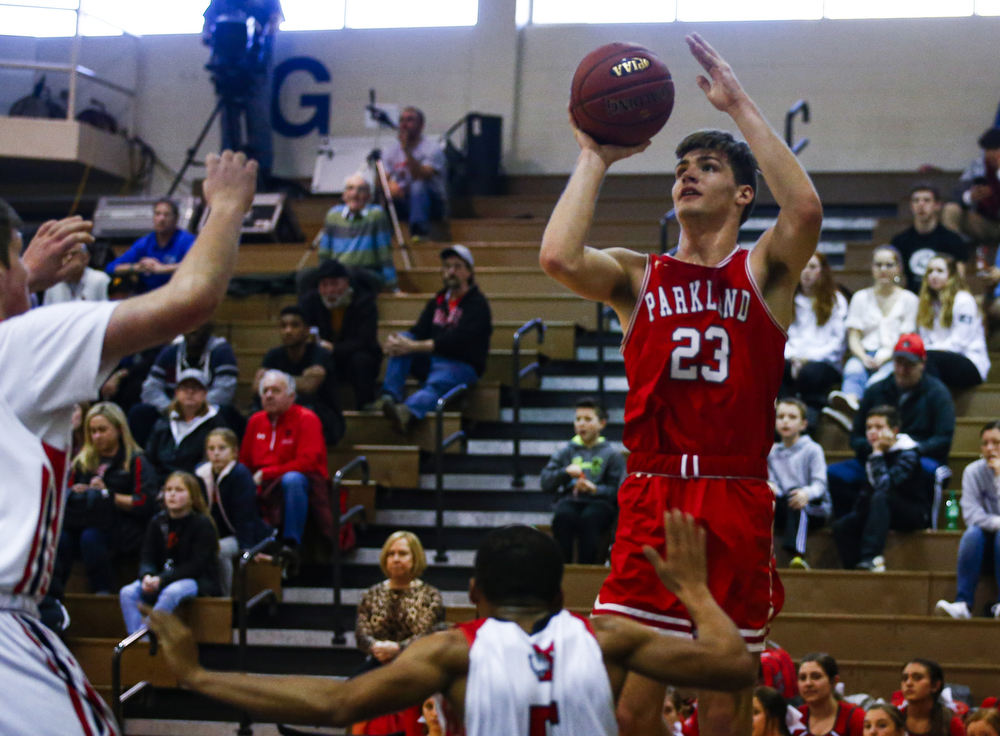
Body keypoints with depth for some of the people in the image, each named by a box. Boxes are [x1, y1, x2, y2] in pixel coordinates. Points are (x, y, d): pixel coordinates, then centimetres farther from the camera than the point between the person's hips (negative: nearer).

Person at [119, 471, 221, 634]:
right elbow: (148, 558, 5)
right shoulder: (157, 522, 10)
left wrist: (162, 579, -23)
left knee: (171, 592, -38)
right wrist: (147, 576, -21)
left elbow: (197, 565, -14)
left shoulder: (202, 524, -6)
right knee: (128, 592, -19)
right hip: (160, 578, 6)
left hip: (198, 581, -6)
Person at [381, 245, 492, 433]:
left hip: (462, 366, -6)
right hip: (431, 361, 7)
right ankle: (390, 396, -36)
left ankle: (409, 412, -69)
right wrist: (396, 341, -18)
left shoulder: (478, 304, -5)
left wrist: (413, 347, -27)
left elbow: (455, 341, -20)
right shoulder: (437, 301, 18)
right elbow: (419, 331, 7)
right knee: (402, 339, -18)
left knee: (437, 382, -38)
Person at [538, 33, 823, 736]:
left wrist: (740, 105, -10)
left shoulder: (763, 271, 8)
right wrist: (594, 158, 1)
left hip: (737, 506, -1)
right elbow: (558, 257, -10)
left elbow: (806, 209, -14)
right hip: (650, 500, 1)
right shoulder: (637, 275, 12)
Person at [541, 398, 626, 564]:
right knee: (563, 516, -35)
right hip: (570, 500, 2)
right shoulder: (567, 450, 19)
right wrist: (565, 473, -8)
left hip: (599, 502, -2)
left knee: (588, 518, -38)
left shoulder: (611, 453, 11)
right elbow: (545, 483, 10)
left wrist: (594, 489, -17)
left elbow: (617, 490, 0)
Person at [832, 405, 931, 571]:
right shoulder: (873, 454, 7)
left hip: (916, 514, -7)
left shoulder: (908, 454, -17)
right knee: (841, 526, -13)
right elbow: (867, 491, 17)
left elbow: (884, 485, -33)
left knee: (880, 497, -37)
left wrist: (878, 453, -24)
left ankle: (870, 557, -45)